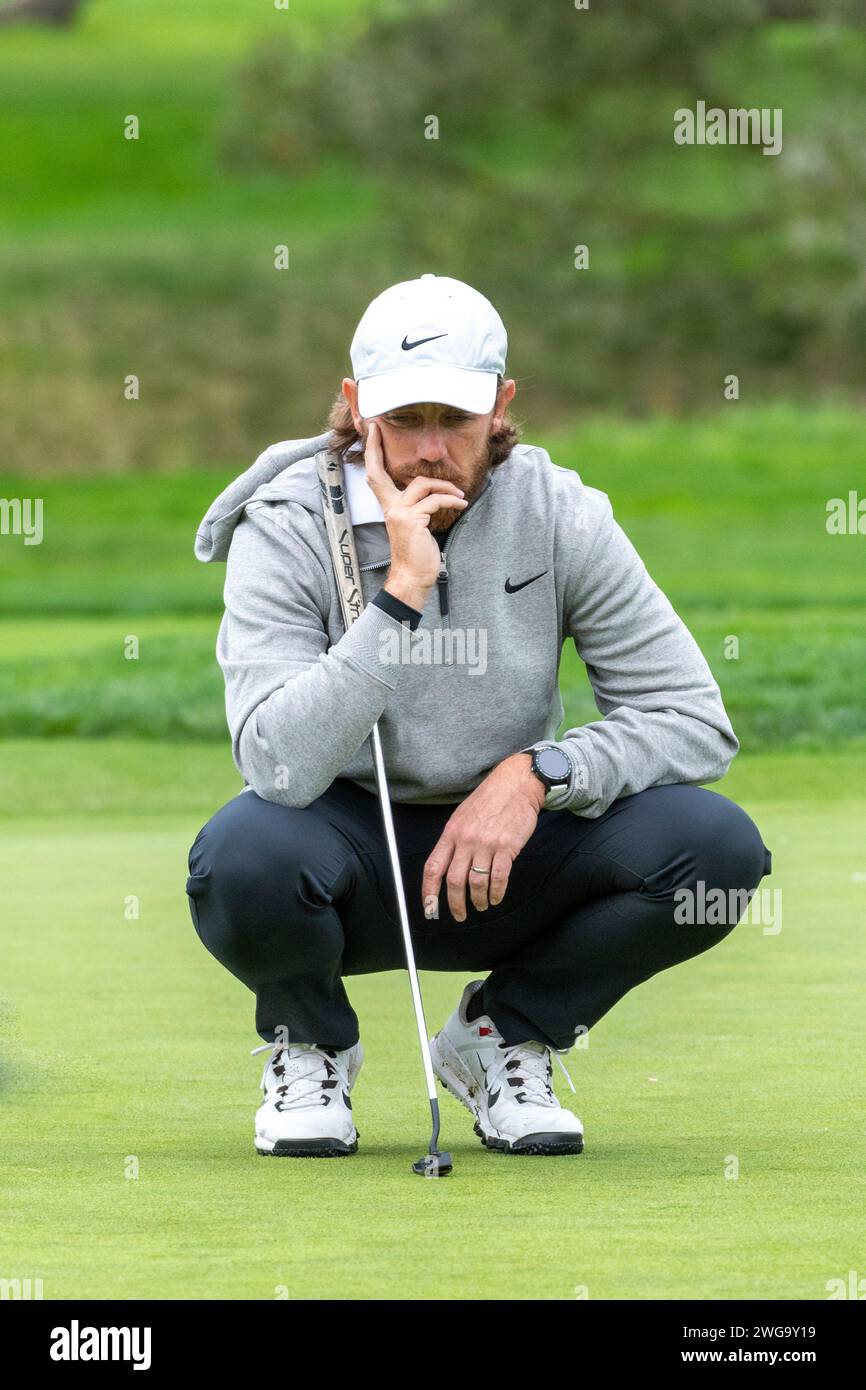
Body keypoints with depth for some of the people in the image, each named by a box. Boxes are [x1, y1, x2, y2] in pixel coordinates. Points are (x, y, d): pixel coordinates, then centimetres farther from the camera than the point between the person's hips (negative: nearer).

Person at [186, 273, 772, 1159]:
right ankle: (310, 1047, 0)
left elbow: (696, 721, -10)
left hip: (504, 855, 2)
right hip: (348, 854, -2)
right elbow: (280, 766, -29)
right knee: (241, 857, -38)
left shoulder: (558, 515, -9)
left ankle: (504, 1036, 4)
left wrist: (538, 774, -25)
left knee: (717, 845, -23)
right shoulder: (286, 528, -15)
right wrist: (401, 594, -34)